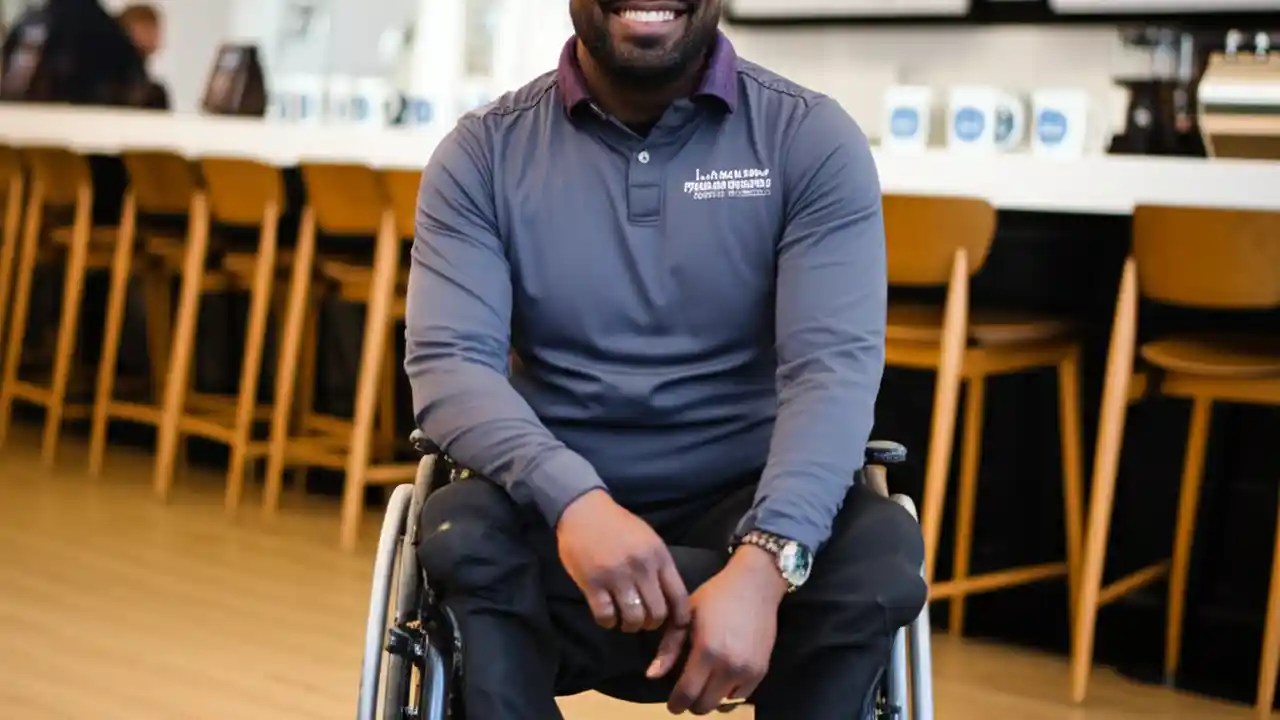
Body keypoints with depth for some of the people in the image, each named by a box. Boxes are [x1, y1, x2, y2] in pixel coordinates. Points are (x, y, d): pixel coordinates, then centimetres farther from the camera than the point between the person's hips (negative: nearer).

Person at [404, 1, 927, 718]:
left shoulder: (812, 138, -3)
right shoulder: (486, 151, 0)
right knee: (463, 532, -31)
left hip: (746, 512, 0)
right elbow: (449, 362, -12)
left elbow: (837, 363, -15)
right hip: (561, 515, 0)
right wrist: (573, 499, -33)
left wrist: (764, 562, -33)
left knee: (879, 548, -30)